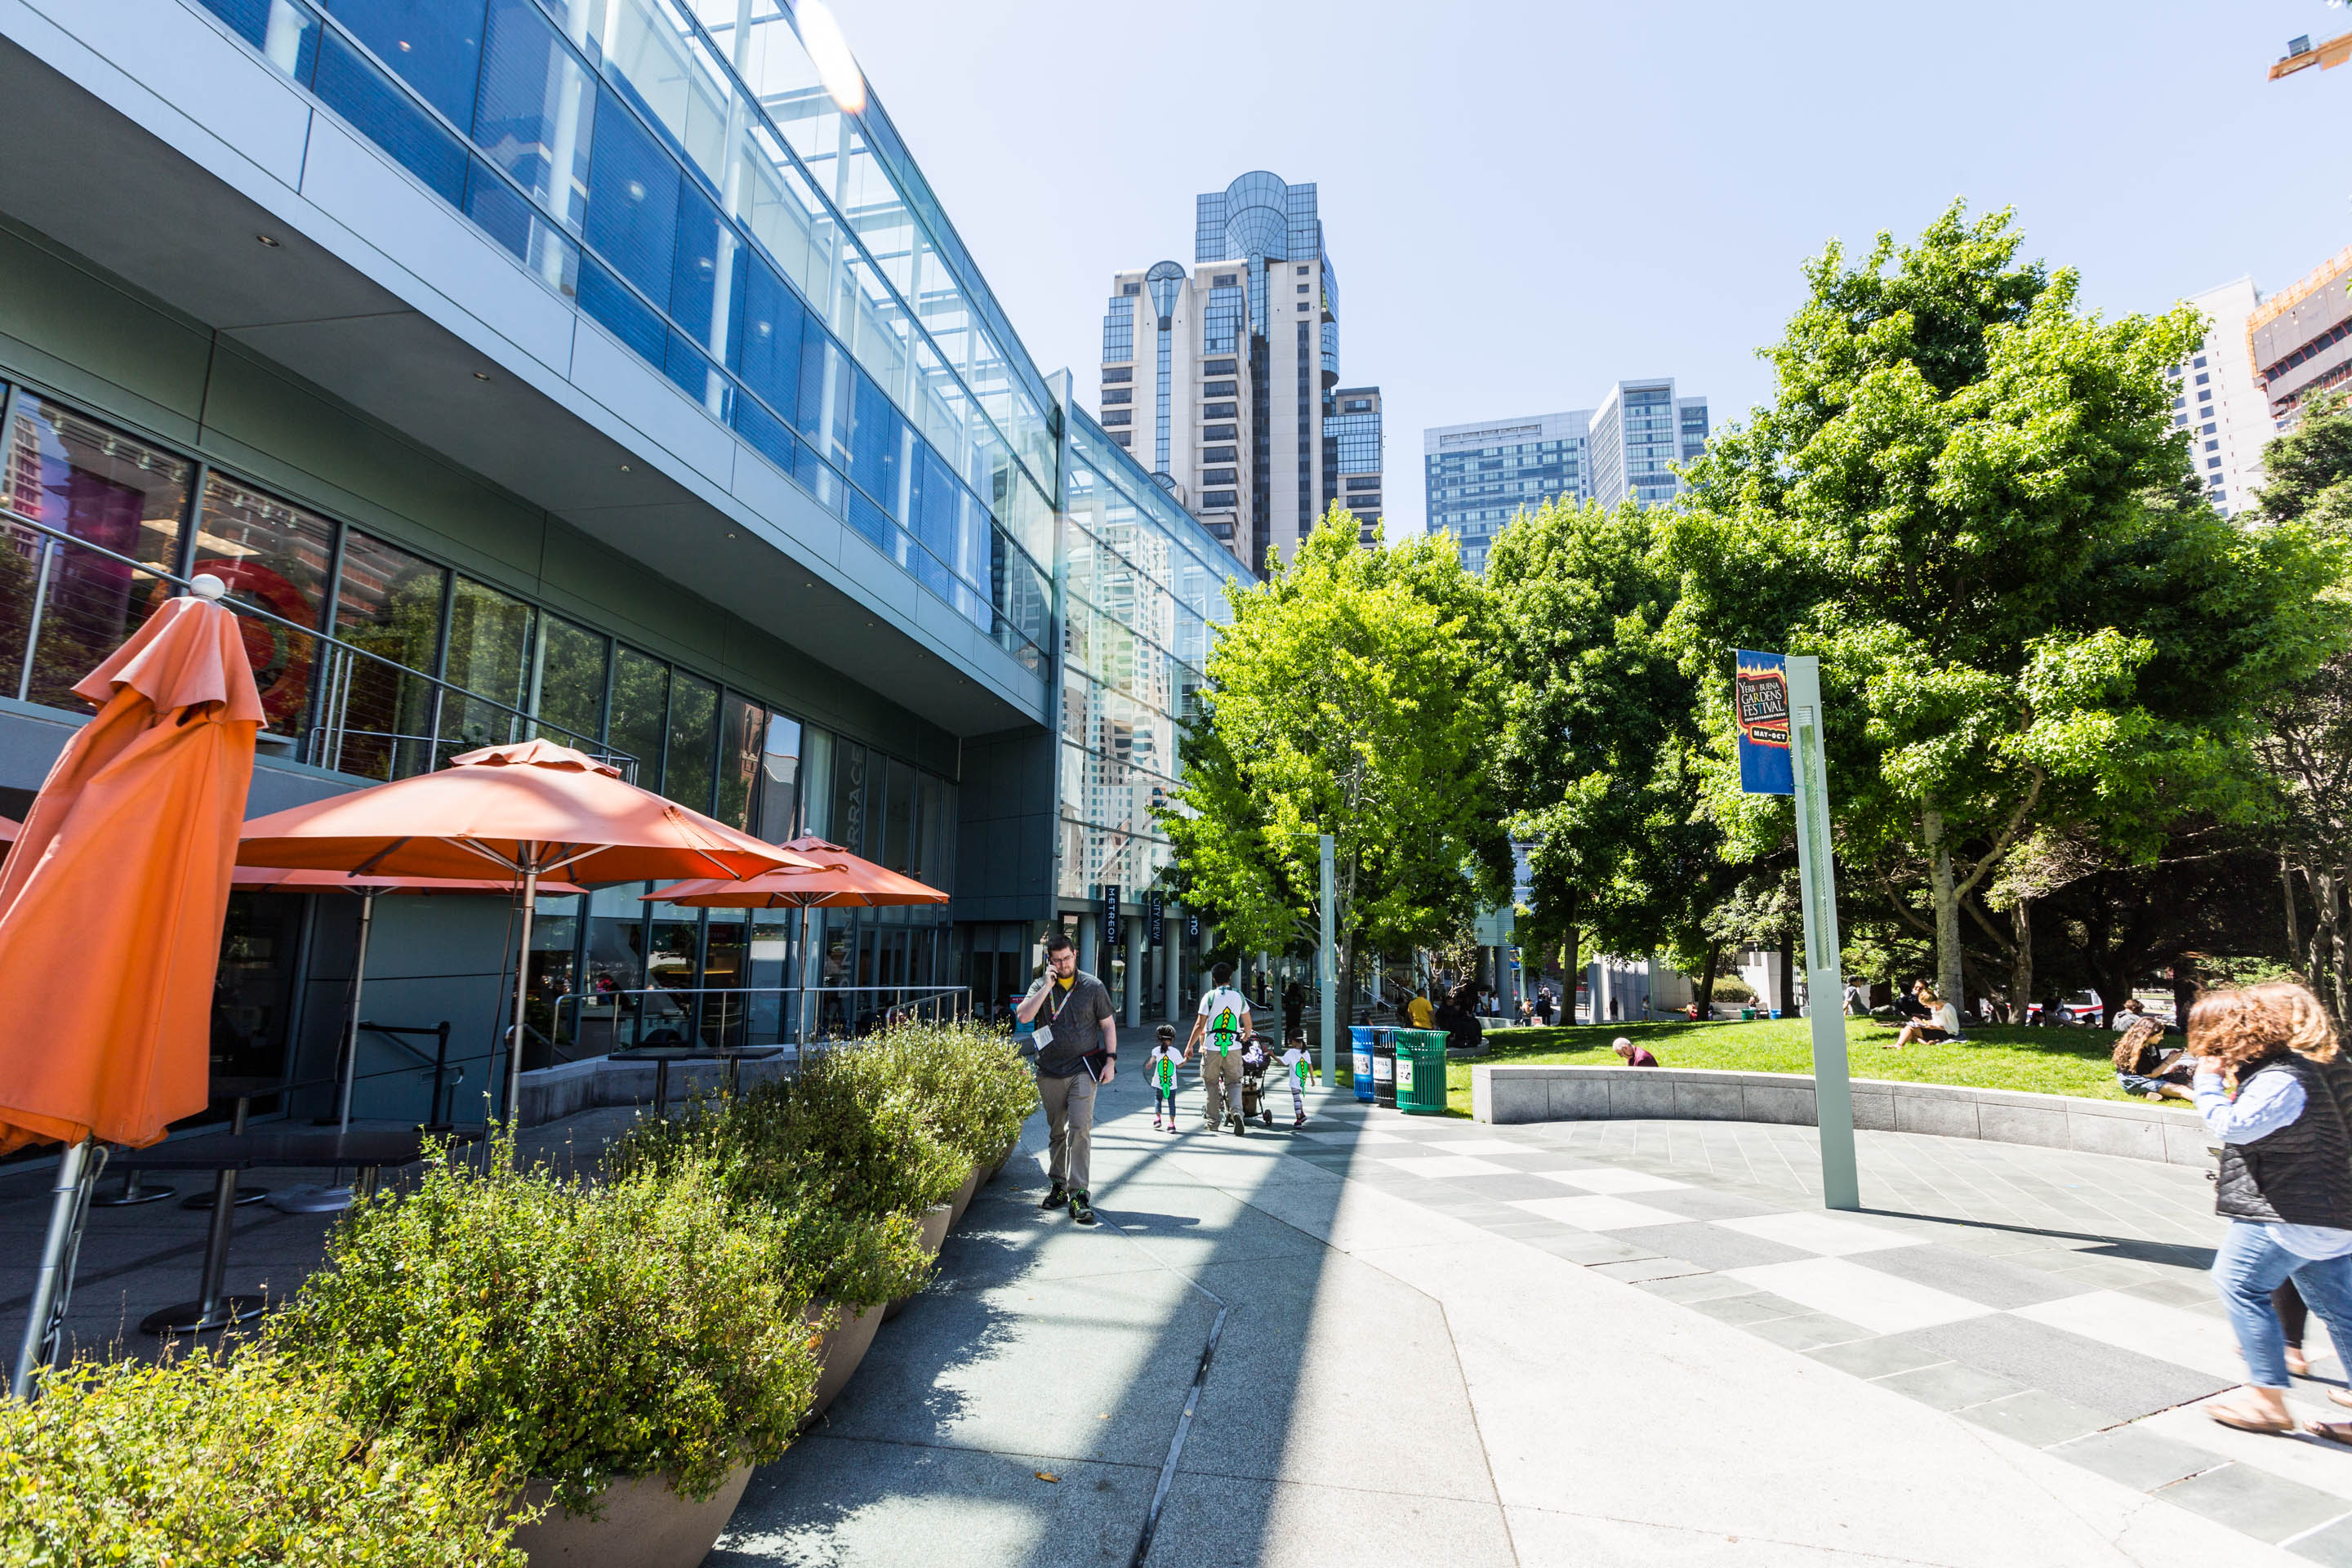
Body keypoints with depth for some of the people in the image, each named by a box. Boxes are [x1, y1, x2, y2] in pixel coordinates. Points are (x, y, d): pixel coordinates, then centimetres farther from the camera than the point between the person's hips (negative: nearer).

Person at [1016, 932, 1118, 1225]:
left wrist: (1111, 1059, -2)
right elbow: (1023, 1016, -10)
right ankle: (1058, 1186, 26)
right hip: (1050, 1072, 2)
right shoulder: (1041, 986, 5)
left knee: (1080, 1129, -14)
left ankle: (1078, 1195, -14)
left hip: (1083, 1070, -2)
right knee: (1056, 1132, 12)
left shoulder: (1093, 986, 3)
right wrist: (1047, 987, -13)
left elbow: (1108, 1024, 7)